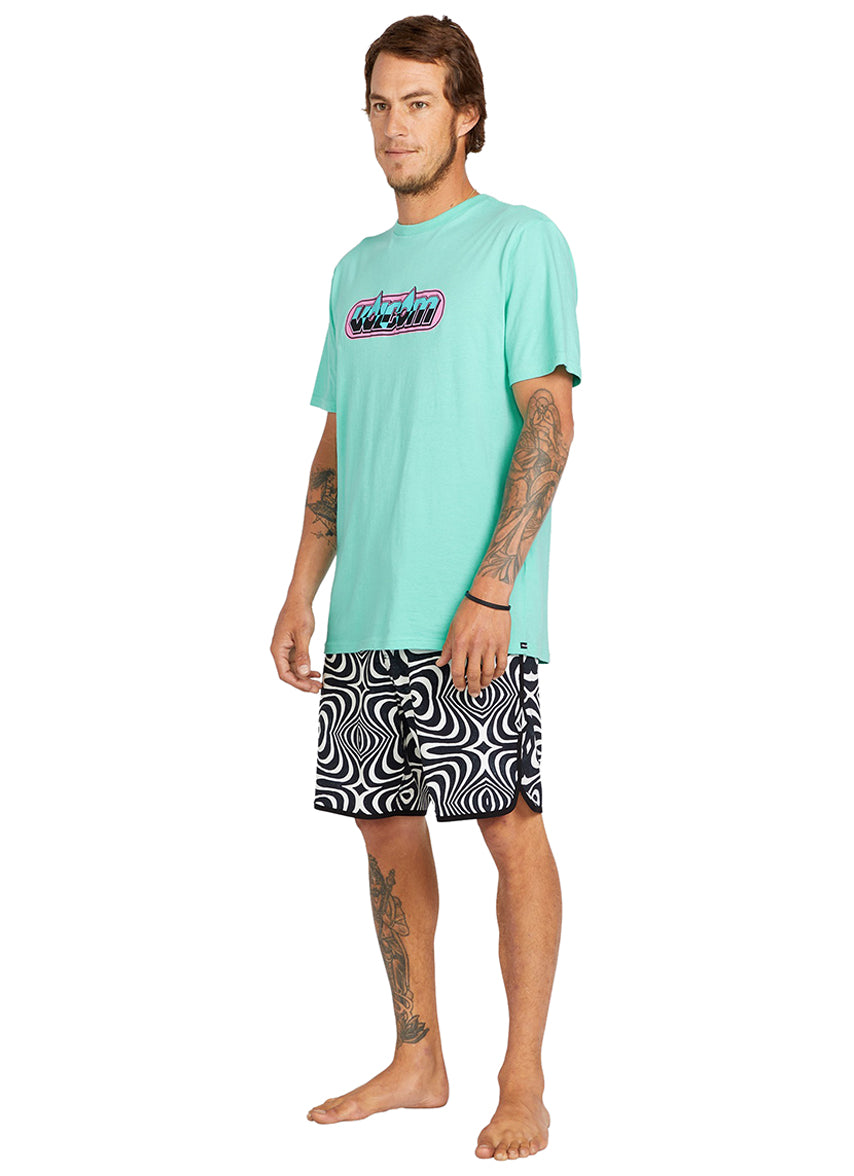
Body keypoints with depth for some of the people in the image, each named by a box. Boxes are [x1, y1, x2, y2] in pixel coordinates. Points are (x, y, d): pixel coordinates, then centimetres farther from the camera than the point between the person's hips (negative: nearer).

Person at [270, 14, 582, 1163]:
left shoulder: (520, 241, -2)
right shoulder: (357, 269, 18)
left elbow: (549, 420, -10)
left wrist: (490, 590, -18)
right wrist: (302, 593, 13)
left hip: (471, 615, -7)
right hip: (367, 615, 7)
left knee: (509, 825, -4)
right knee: (386, 827, 10)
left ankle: (523, 1082, 6)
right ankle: (417, 1060, 23)